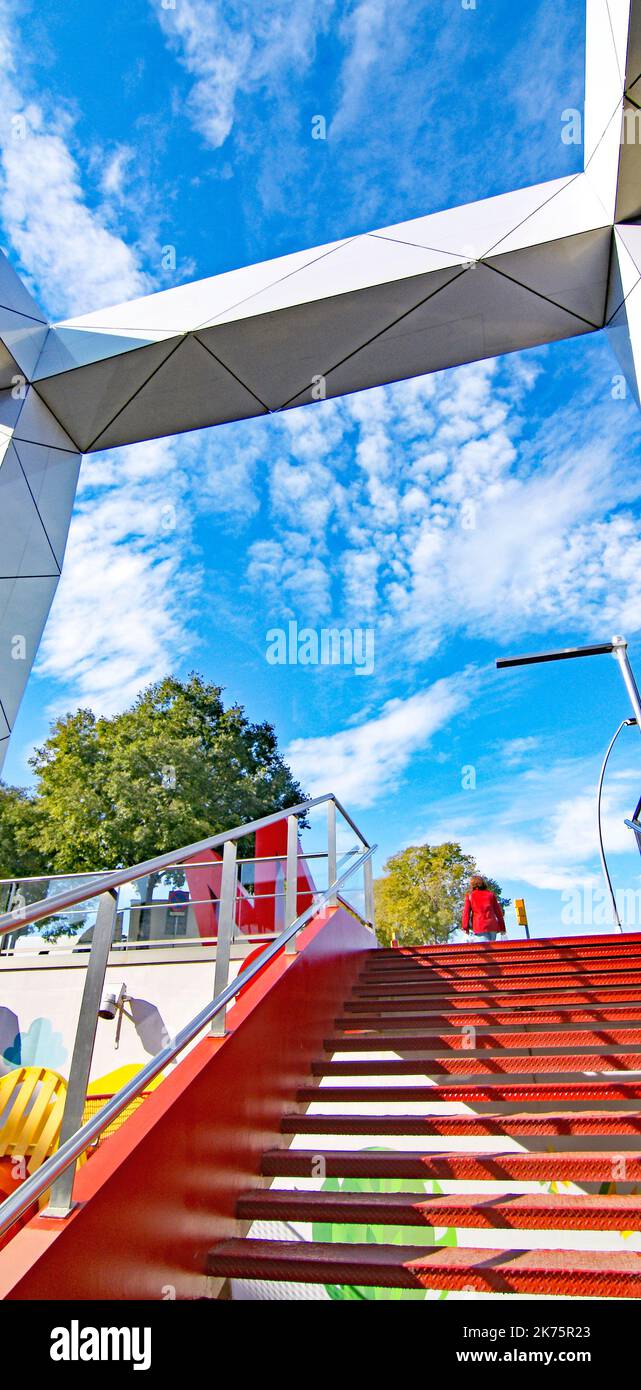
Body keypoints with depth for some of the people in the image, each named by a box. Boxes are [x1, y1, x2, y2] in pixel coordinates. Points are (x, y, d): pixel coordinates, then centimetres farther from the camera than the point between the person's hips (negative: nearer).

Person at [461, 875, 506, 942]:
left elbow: (466, 912, 0)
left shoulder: (470, 895, 9)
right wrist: (502, 928, 16)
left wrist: (465, 928, 1)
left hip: (479, 927, -3)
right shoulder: (491, 894, 16)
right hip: (492, 926, 3)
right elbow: (498, 911, 13)